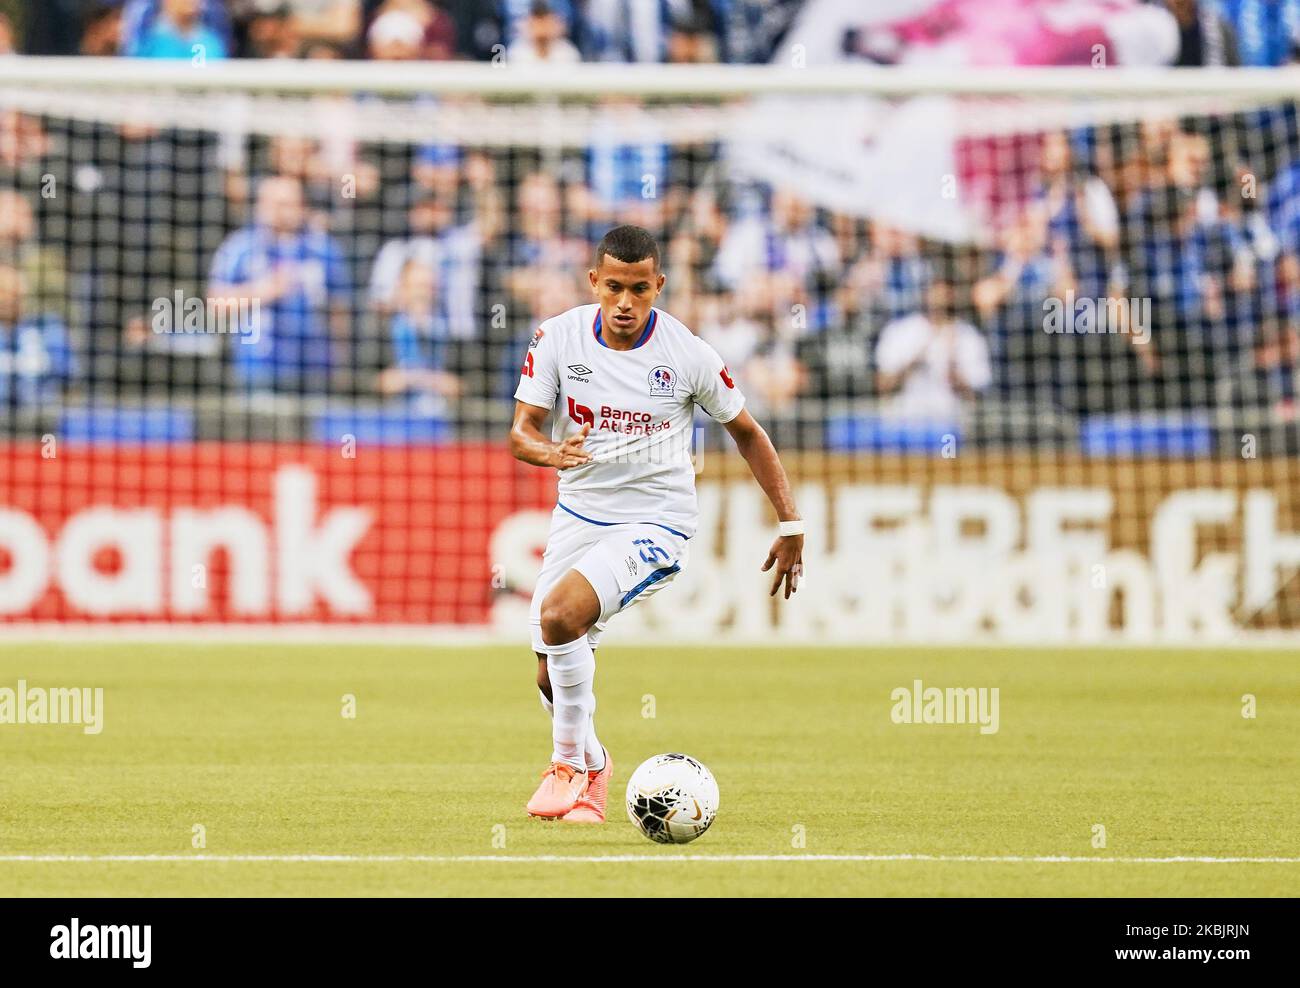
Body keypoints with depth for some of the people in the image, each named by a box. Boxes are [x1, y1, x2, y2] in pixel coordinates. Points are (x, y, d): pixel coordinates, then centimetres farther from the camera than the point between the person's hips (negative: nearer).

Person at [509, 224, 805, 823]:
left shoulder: (688, 353, -13)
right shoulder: (558, 337, -8)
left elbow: (746, 432, 2)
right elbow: (520, 432, -8)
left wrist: (790, 526, 2)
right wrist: (552, 453, -32)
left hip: (655, 522, -4)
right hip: (578, 516, 4)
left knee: (559, 615, -28)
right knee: (551, 678, 7)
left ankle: (570, 762, -8)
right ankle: (592, 766, 38)